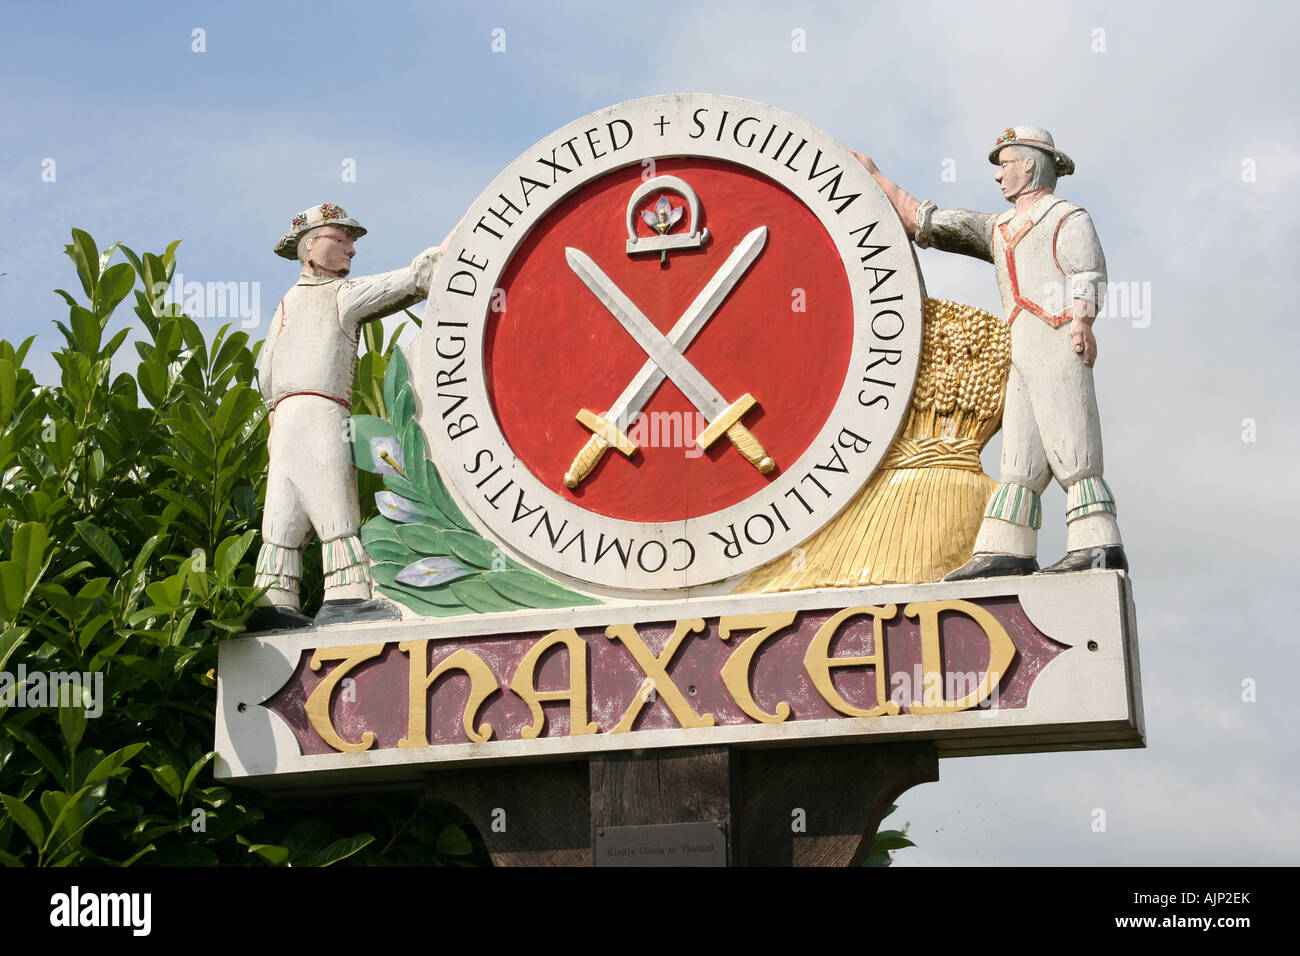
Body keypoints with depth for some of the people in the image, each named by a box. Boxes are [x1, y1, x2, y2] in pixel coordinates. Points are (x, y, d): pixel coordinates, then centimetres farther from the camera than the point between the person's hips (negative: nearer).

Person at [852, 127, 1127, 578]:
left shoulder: (1068, 217, 10)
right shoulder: (997, 230, 30)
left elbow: (1088, 271, -8)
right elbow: (923, 219, 31)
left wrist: (1082, 320, -26)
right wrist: (874, 176, 31)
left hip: (1059, 338, -8)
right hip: (1024, 353, 8)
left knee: (1071, 447, -16)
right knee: (1020, 454, 0)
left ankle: (1098, 546, -21)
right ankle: (1008, 551, -5)